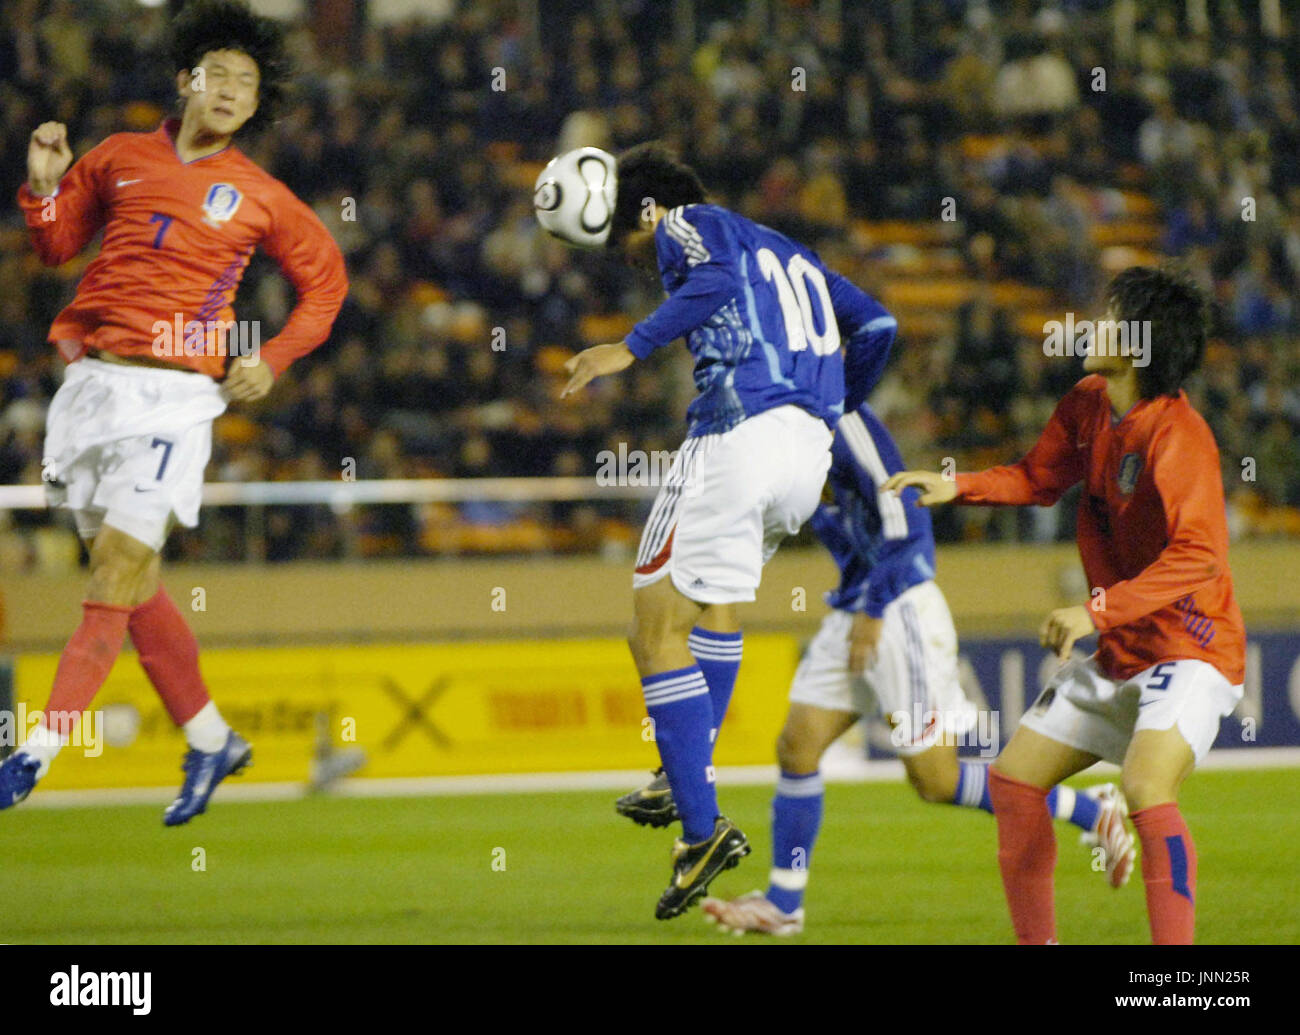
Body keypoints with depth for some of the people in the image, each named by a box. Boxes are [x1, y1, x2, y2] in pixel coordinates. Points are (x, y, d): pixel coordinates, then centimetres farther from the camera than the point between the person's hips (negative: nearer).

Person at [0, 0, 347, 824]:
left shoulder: (260, 198, 5)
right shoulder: (120, 160, 11)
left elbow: (326, 280, 16)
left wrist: (272, 361, 3)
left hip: (176, 394, -4)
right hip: (92, 382, 4)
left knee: (120, 568, -13)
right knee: (132, 583, 6)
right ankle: (210, 739, 20)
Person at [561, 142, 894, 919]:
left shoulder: (685, 227, 8)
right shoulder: (788, 250, 29)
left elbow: (715, 281, -14)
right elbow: (875, 324, 24)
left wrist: (630, 348, -16)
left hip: (738, 437, -8)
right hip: (810, 449, 8)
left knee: (658, 633, -4)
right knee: (717, 597, 30)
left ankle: (703, 828, -13)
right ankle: (687, 777, 21)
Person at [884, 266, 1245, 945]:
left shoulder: (1176, 435, -23)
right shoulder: (1087, 405, 4)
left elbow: (1199, 553, -34)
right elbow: (1039, 479, 22)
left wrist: (1100, 609, -39)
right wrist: (957, 486, 5)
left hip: (1188, 650, -10)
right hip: (1118, 656, 10)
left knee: (1146, 787, -31)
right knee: (1012, 781, 10)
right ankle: (1036, 946, 22)